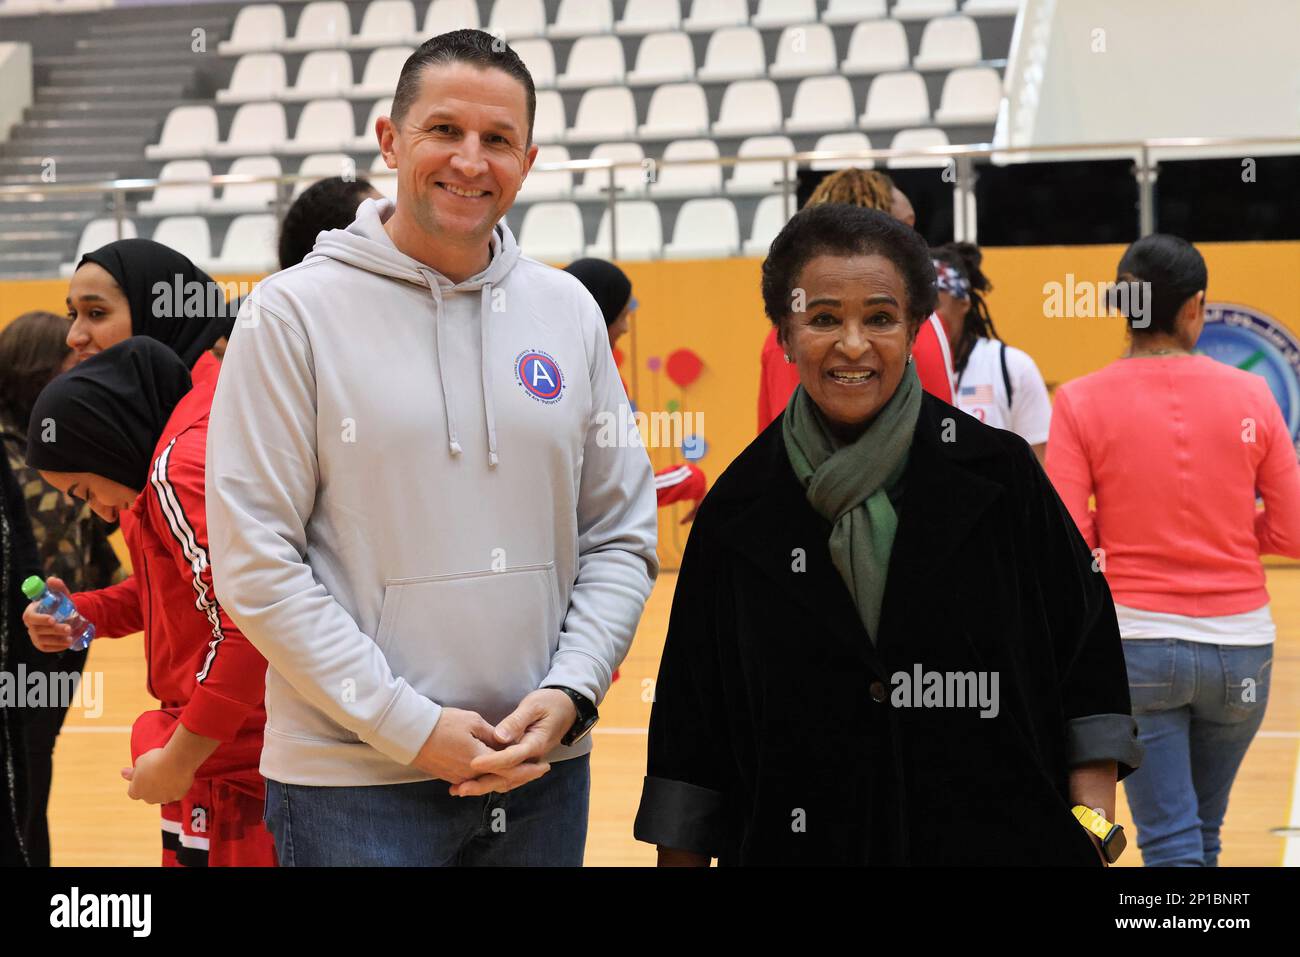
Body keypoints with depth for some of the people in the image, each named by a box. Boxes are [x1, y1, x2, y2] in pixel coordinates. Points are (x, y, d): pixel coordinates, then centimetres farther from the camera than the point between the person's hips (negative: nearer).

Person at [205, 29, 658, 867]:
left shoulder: (569, 312, 7)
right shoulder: (295, 313, -5)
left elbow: (622, 537, 10)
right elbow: (255, 562, -10)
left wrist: (569, 694, -6)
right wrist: (411, 727, -14)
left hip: (546, 772, 4)